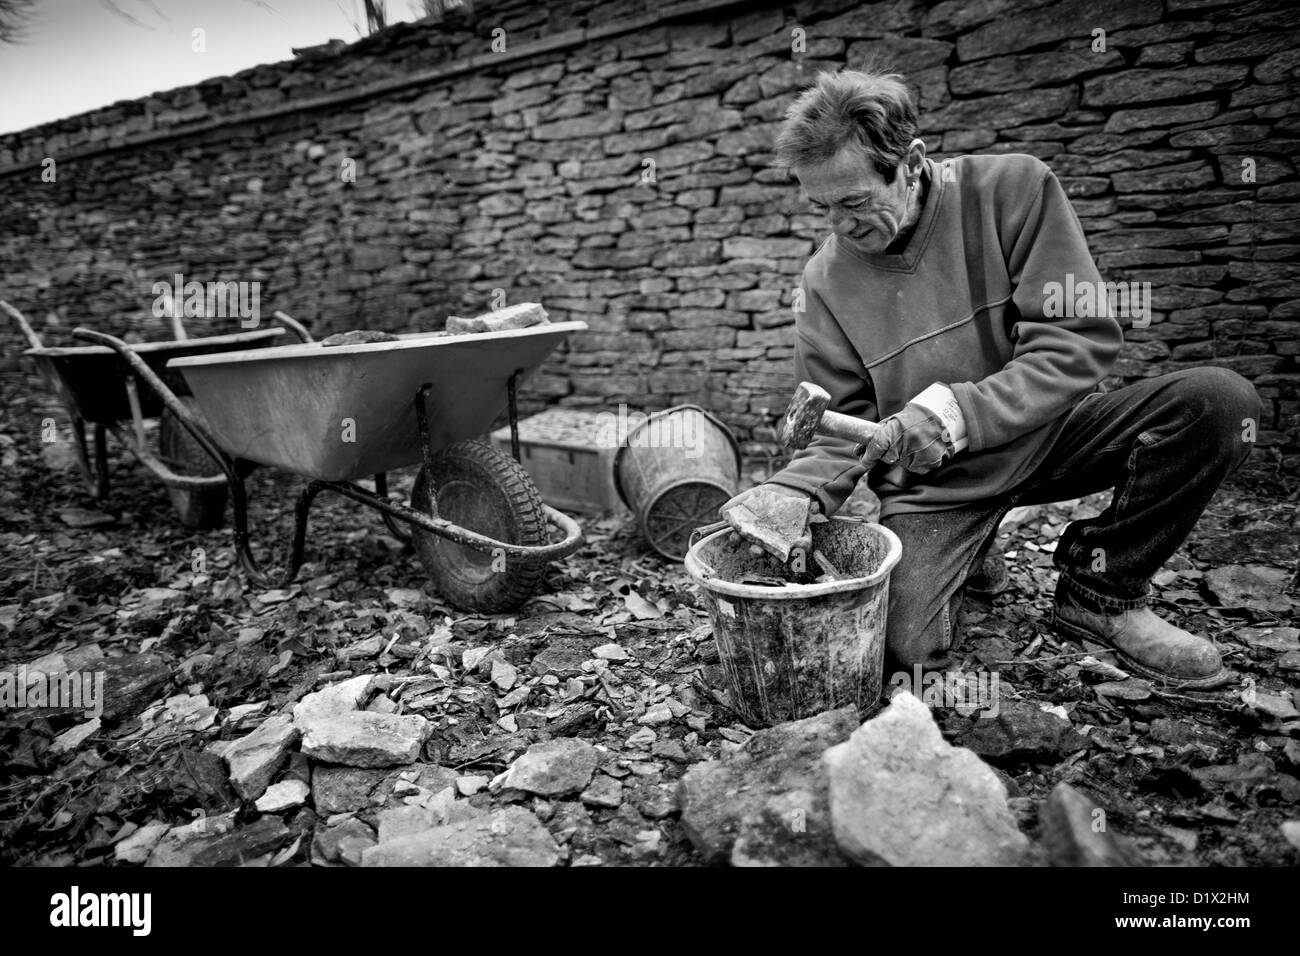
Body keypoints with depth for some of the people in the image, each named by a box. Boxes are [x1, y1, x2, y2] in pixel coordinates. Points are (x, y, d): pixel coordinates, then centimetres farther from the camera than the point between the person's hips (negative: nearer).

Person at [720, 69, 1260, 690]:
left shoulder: (1013, 189, -11)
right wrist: (796, 492, -22)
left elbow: (1083, 338, -17)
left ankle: (1101, 591, -2)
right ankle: (967, 550, 16)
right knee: (906, 646, -21)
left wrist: (958, 411, -31)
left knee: (1219, 400, -23)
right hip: (930, 481, 0)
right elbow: (841, 425, -1)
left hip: (1042, 433, 1)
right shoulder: (826, 278, -6)